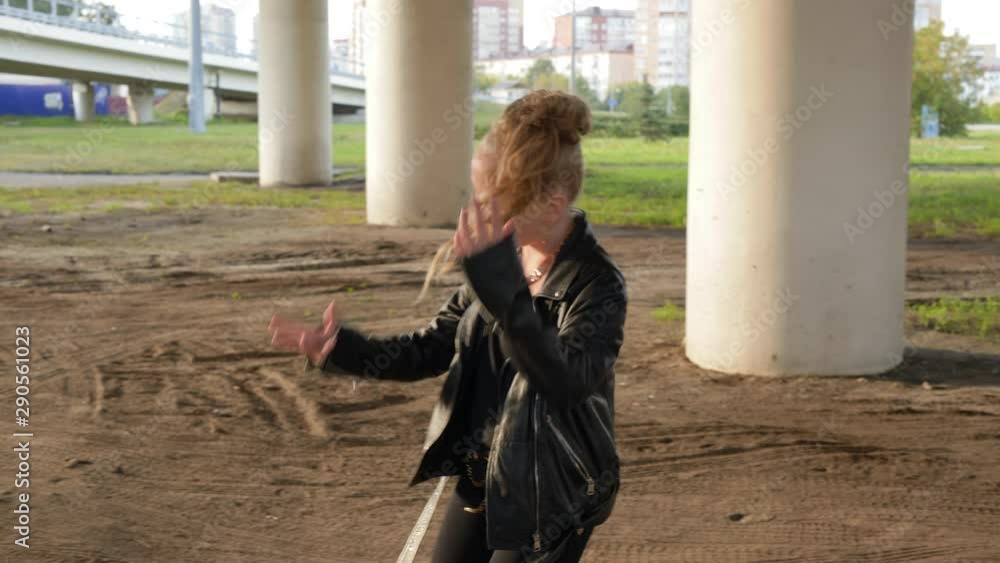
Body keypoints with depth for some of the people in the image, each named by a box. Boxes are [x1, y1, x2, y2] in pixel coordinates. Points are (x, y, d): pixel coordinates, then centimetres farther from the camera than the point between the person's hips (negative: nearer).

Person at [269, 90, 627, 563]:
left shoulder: (597, 284, -22)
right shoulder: (503, 257, 0)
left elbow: (565, 384, -39)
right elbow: (434, 347, 7)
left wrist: (503, 290, -48)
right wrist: (341, 348, -7)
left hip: (549, 497, -7)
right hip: (481, 478, 8)